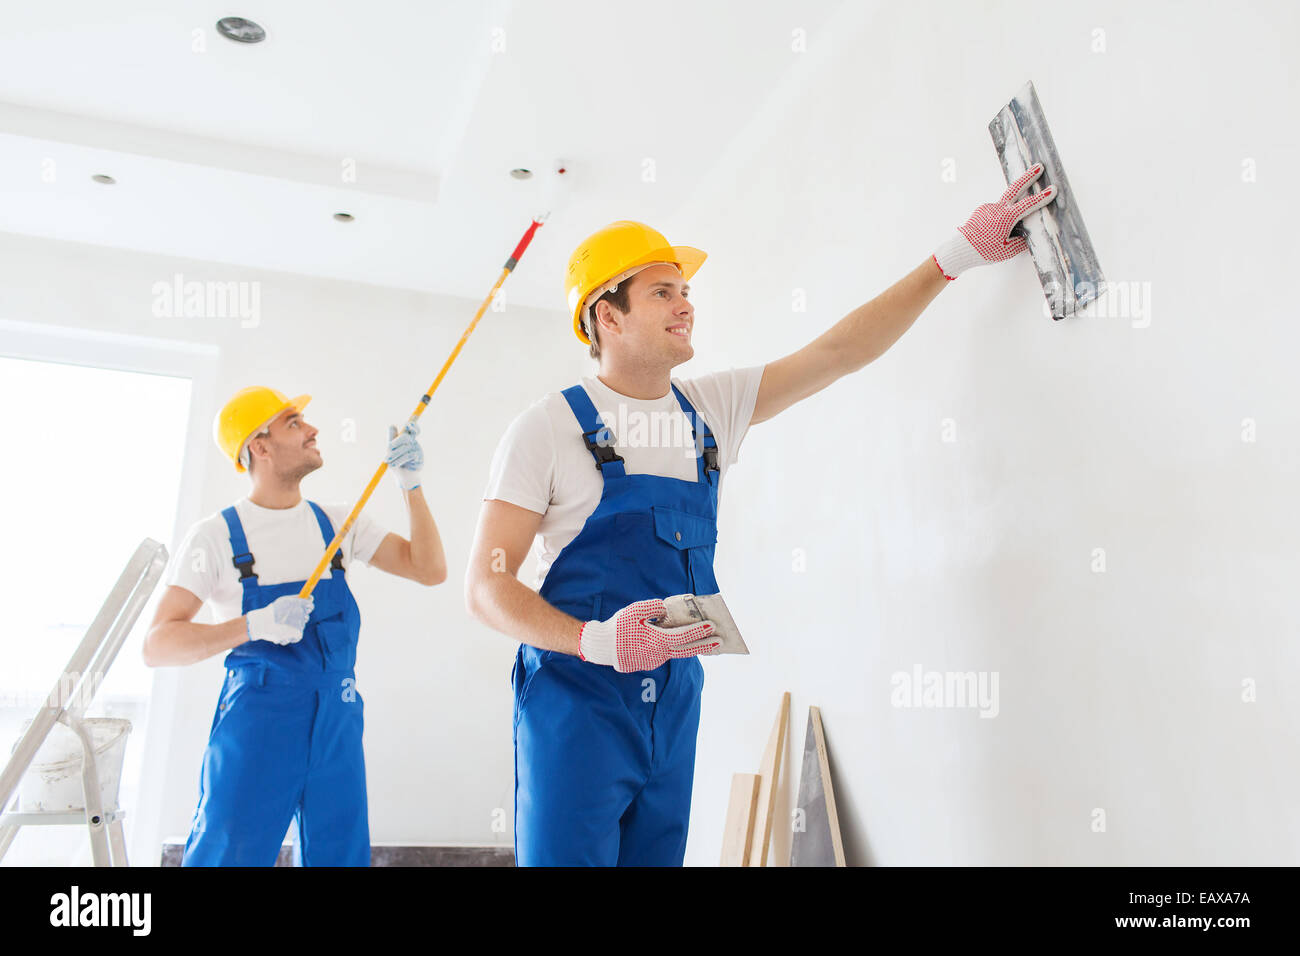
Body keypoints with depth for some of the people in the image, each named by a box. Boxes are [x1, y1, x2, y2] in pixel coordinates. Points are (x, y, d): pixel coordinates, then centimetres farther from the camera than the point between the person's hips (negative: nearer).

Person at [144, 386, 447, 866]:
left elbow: (430, 570, 3)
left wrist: (411, 484, -7)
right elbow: (156, 646, -7)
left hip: (337, 725, 4)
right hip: (255, 726, -4)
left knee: (340, 856, 11)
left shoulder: (337, 522, 8)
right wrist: (255, 625, -22)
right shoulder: (217, 535, -3)